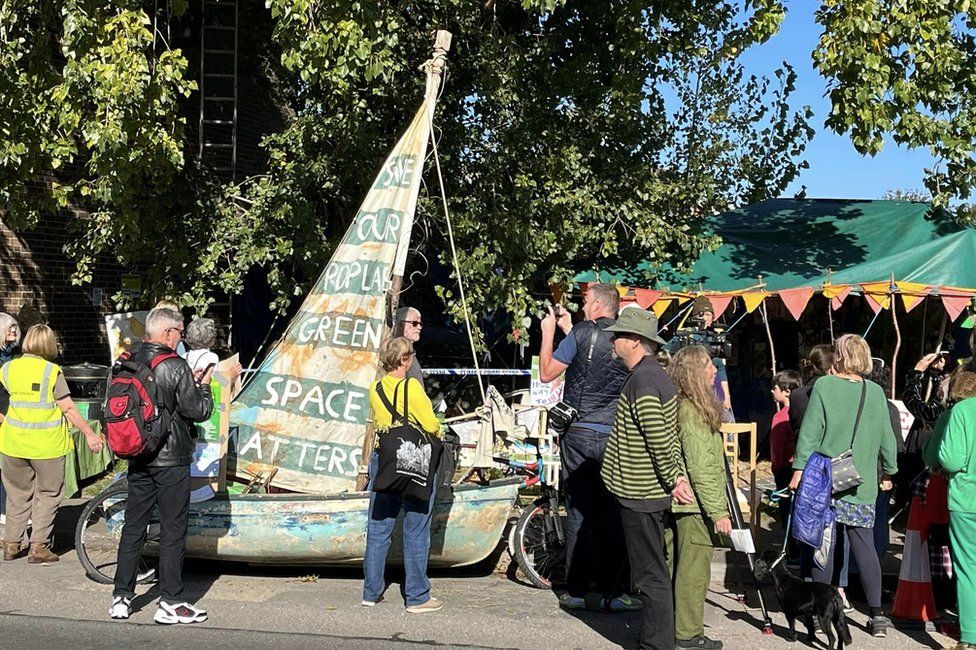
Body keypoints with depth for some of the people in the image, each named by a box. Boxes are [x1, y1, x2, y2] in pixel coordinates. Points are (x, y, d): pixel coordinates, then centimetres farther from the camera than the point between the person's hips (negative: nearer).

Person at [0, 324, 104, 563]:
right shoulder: (51, 371, -12)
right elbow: (68, 409, -12)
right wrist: (89, 434, -6)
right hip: (46, 444, -4)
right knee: (47, 494, 9)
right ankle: (39, 547, 6)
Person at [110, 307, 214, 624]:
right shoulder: (175, 367, -16)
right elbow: (198, 411, -14)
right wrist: (203, 386, 5)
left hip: (137, 459, 6)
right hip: (171, 461, -6)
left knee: (133, 527, 14)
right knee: (173, 530, 1)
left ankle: (121, 598, 20)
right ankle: (170, 604, 6)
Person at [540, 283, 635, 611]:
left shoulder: (581, 333, -7)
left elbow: (546, 374, -1)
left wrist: (548, 332, 10)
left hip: (578, 434, -2)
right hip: (614, 439, 2)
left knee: (577, 512, 5)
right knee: (611, 515, 6)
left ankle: (576, 590, 10)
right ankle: (612, 592, 8)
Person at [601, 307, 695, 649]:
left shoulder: (642, 380, -19)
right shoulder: (656, 375, 14)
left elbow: (660, 439, -25)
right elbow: (667, 437, 15)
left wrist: (673, 479, -15)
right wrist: (678, 478, 11)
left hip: (640, 493, -10)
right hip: (651, 491, 10)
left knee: (650, 576, -2)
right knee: (653, 572, 18)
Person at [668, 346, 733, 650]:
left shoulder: (678, 407, 10)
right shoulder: (694, 412, -18)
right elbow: (701, 469, -21)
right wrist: (718, 511, -19)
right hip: (694, 503, -9)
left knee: (672, 565, 14)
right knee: (694, 568, 1)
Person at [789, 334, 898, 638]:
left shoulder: (823, 386, -5)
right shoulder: (876, 392, 5)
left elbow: (810, 432, -8)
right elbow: (887, 438, 10)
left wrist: (799, 468, -4)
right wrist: (888, 473, 23)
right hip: (862, 485, 3)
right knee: (864, 545, 6)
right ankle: (877, 615, 5)